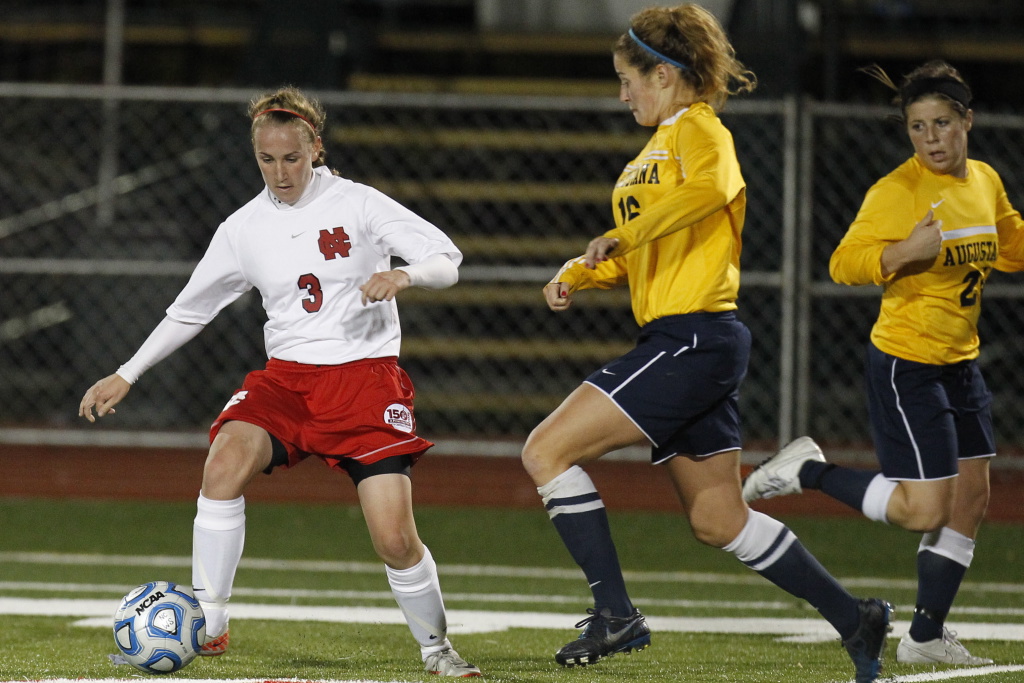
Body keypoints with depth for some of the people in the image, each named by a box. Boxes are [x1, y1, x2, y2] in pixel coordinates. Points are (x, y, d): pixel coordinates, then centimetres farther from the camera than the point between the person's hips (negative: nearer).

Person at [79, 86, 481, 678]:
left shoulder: (356, 204, -2)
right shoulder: (245, 228, 7)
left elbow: (447, 260, -4)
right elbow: (190, 310, 17)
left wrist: (404, 275, -26)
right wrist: (127, 376, 15)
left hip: (365, 375, -3)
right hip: (287, 376, 3)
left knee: (395, 538, -14)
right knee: (226, 459, -29)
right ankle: (207, 627, -21)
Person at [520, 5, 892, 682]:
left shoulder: (698, 130, -8)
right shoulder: (662, 144, 22)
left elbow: (708, 187, -34)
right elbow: (635, 257, 28)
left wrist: (621, 235, -29)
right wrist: (576, 275, 10)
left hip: (694, 340, -10)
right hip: (683, 344, 10)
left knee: (547, 450, -11)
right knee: (719, 521, 12)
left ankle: (616, 614, -9)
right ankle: (855, 618, 16)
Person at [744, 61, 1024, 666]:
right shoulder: (898, 191, -17)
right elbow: (845, 263, -23)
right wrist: (906, 251, -36)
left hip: (960, 364, 8)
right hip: (905, 363, -8)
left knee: (972, 499, 8)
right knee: (924, 509, -11)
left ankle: (927, 637, 17)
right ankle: (807, 471, 8)